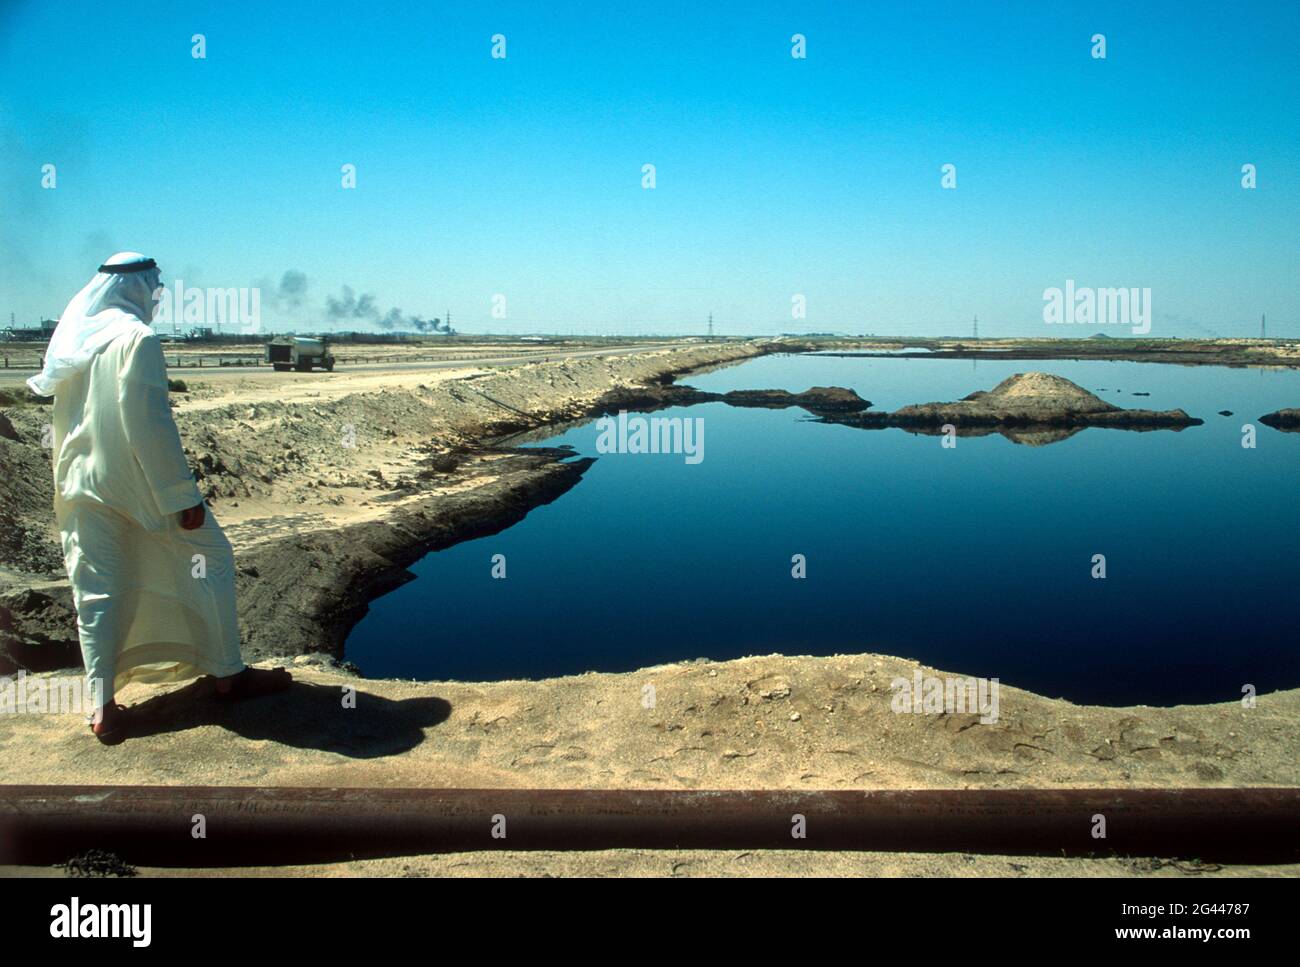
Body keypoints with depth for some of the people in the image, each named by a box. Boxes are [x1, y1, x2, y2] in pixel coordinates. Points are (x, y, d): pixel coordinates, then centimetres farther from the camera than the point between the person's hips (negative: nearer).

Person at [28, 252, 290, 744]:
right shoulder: (136, 338, -14)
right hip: (136, 482, -7)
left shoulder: (68, 339, 9)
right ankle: (228, 673, 16)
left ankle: (103, 706, 6)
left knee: (97, 590, 8)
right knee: (211, 558, 9)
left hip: (81, 485, 7)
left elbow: (64, 419, 14)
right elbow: (151, 424, -18)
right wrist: (184, 495, -15)